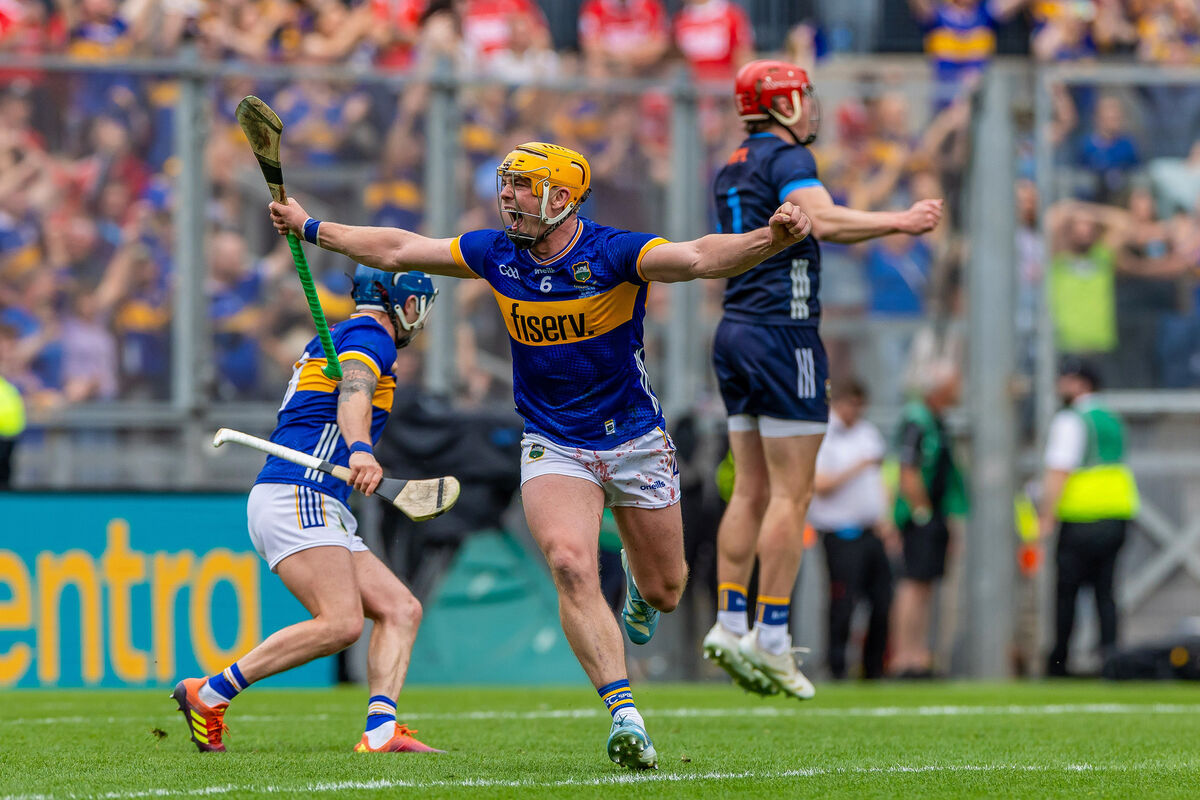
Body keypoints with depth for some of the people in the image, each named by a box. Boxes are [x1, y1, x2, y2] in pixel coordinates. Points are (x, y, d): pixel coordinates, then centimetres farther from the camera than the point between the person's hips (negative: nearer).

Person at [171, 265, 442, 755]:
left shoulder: (329, 340, 28)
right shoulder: (372, 336, -3)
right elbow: (353, 393, -24)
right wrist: (360, 450, -42)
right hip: (294, 498, -11)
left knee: (401, 609, 0)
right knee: (341, 622, -25)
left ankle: (380, 731, -17)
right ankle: (209, 694, -19)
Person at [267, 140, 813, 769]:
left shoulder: (614, 253, -19)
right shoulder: (497, 254, -4)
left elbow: (699, 258, -36)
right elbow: (401, 251, 9)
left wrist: (769, 240, -55)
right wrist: (311, 228, 16)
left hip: (636, 443, -2)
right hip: (554, 450, 2)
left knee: (664, 592, 11)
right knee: (571, 568, -25)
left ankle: (638, 580, 51)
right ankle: (624, 715, -29)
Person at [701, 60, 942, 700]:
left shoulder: (731, 171, 17)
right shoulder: (786, 157, -10)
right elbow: (821, 220, -28)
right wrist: (900, 222, -26)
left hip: (735, 331, 9)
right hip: (783, 330, -9)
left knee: (751, 491, 9)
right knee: (791, 494, -6)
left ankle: (729, 624, 4)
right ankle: (771, 637, -9)